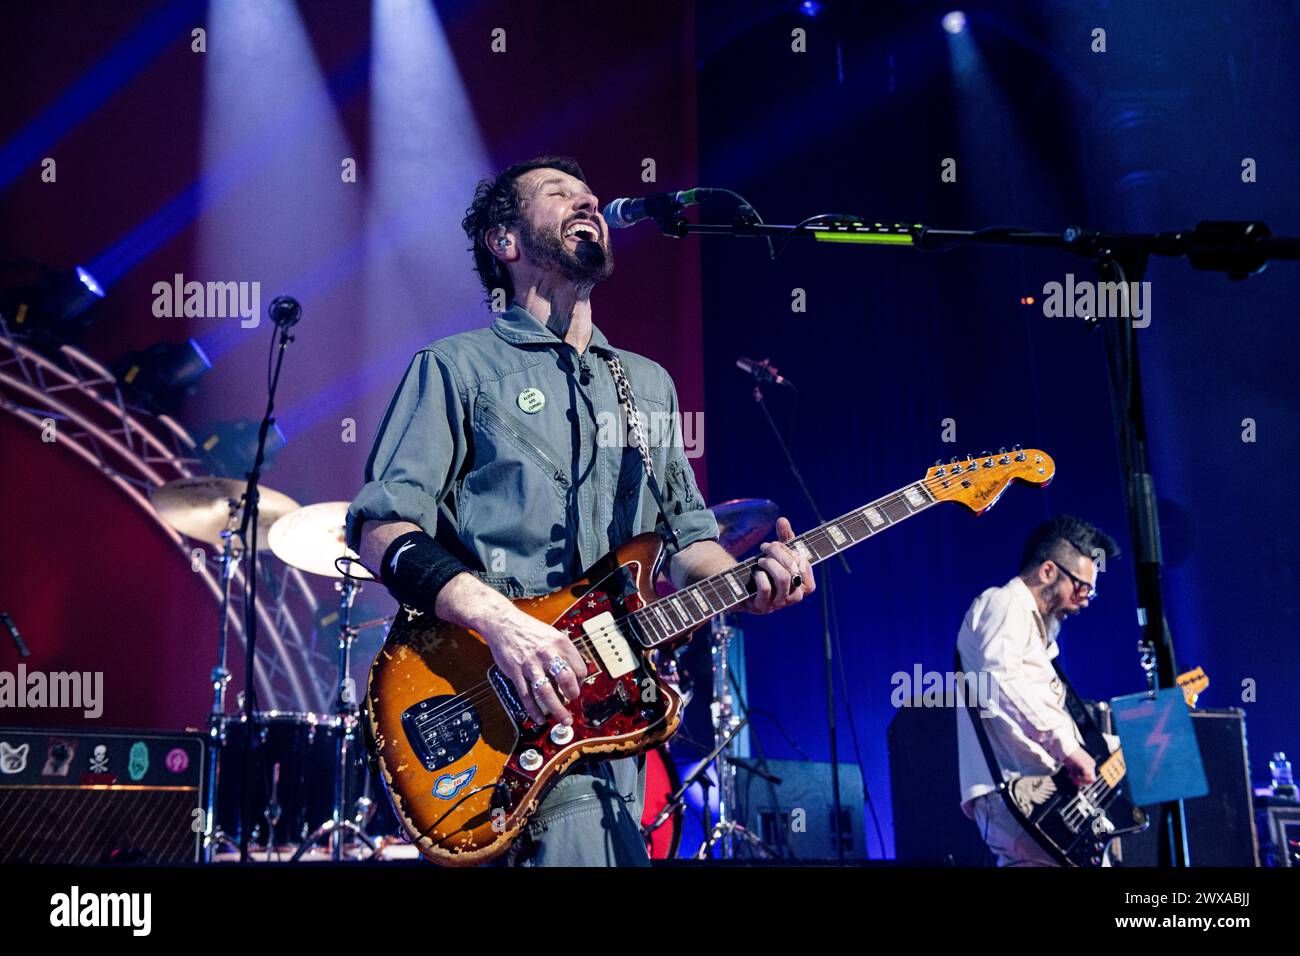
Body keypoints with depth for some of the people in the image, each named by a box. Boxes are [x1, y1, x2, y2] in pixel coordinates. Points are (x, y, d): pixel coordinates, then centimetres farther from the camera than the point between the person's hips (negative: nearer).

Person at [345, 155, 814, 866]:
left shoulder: (649, 385, 21)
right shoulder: (460, 367, 4)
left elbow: (686, 536, 22)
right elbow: (382, 525, -7)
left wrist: (743, 580, -1)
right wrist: (499, 621, -23)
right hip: (504, 724, -5)